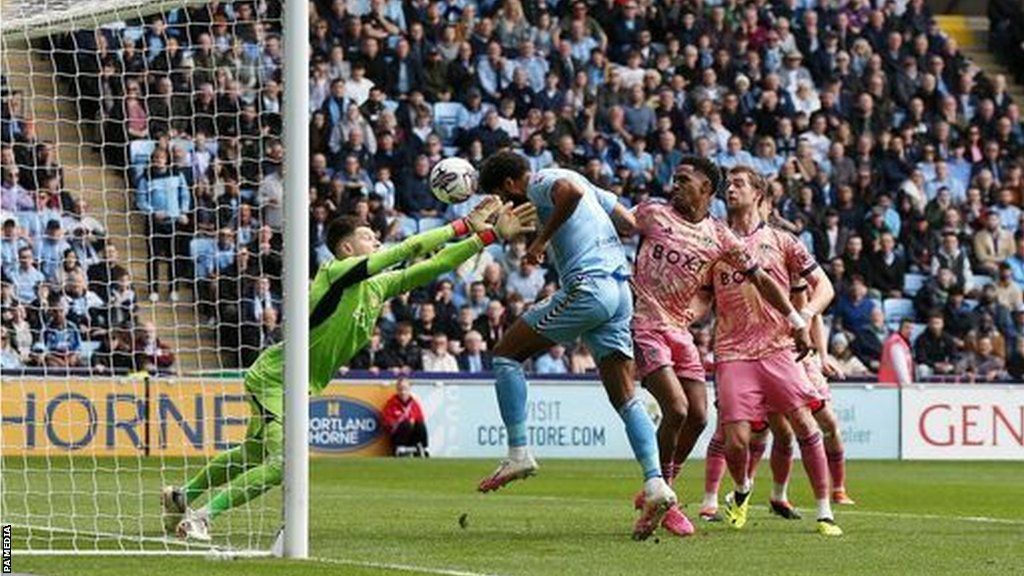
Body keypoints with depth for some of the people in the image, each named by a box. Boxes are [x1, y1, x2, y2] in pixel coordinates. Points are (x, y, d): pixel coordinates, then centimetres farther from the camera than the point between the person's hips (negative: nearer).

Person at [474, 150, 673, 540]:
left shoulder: (539, 183, -2)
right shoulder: (582, 183, 26)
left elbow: (571, 191, -25)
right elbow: (629, 219, 27)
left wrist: (541, 240, -16)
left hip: (587, 286, -9)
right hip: (620, 291, 9)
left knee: (507, 351, 3)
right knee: (625, 398, 4)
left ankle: (518, 453, -3)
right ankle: (655, 483, -11)